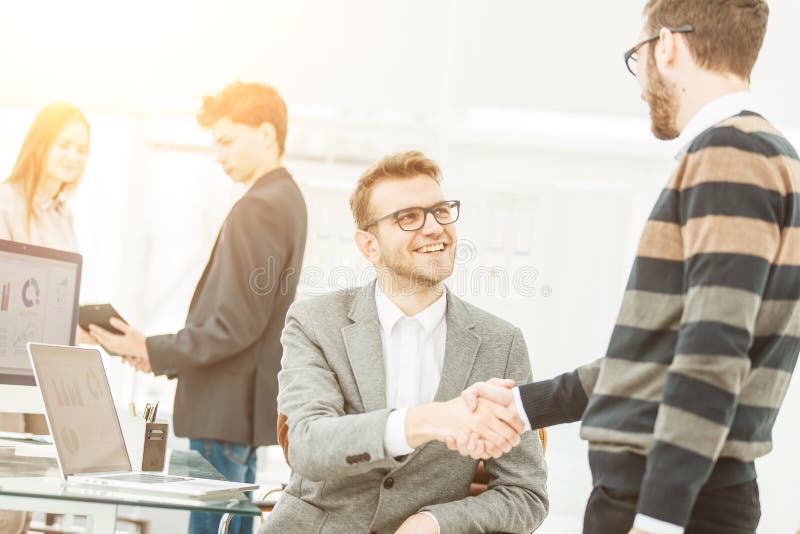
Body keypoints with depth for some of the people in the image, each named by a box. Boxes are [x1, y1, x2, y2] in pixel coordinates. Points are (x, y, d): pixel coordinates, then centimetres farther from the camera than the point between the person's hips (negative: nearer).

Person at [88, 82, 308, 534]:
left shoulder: (257, 208, -17)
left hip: (226, 408, -10)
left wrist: (155, 352, -15)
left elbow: (235, 325, -20)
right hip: (249, 403, 10)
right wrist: (164, 355, 11)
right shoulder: (286, 198, 14)